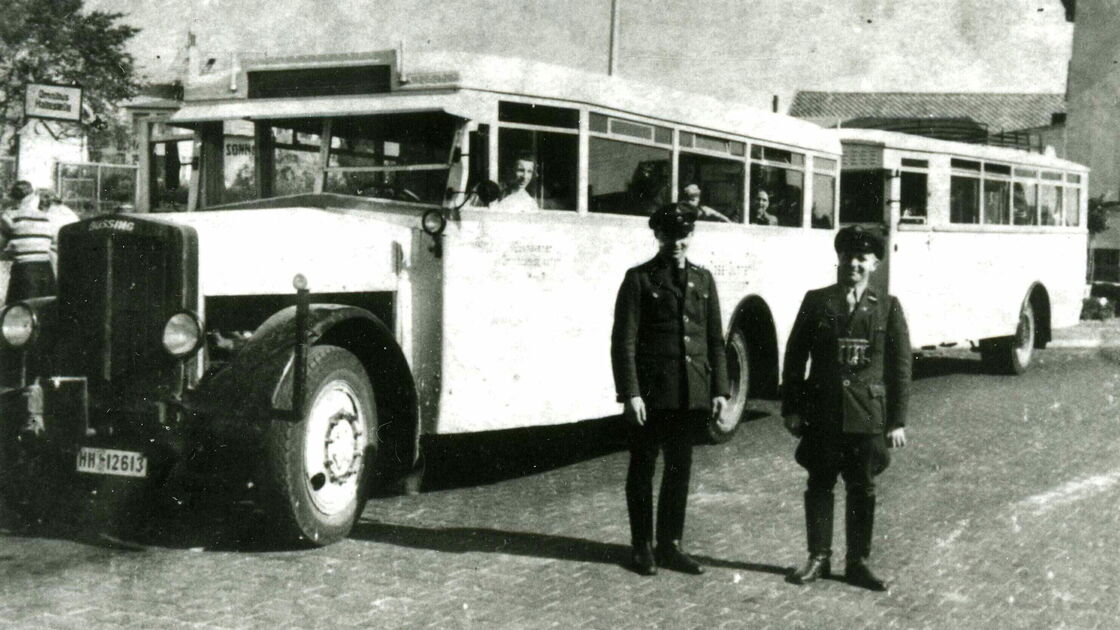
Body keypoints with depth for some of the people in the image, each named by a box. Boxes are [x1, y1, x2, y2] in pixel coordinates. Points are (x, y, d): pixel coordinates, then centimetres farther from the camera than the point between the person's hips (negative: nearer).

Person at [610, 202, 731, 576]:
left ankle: (670, 545, 21)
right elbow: (623, 341, -7)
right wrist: (630, 393, -14)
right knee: (643, 469, 6)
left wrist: (719, 389, 5)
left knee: (680, 469, 10)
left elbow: (715, 339, 12)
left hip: (690, 394, 4)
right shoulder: (639, 279, -2)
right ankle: (642, 547, 18)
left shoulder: (703, 280, 12)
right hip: (650, 393, -4)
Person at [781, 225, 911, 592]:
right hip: (822, 413, 0)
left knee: (862, 490, 7)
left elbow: (900, 366, 3)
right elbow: (795, 357, 5)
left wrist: (897, 421, -2)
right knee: (819, 485, 7)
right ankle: (819, 557, 18)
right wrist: (791, 408, 0)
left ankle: (858, 562, 17)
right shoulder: (816, 302, 5)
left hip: (868, 416, 0)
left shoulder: (888, 307, 4)